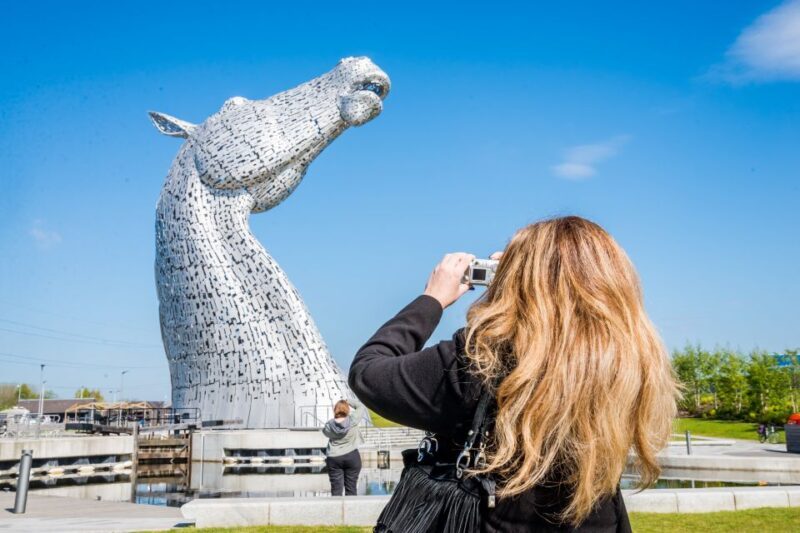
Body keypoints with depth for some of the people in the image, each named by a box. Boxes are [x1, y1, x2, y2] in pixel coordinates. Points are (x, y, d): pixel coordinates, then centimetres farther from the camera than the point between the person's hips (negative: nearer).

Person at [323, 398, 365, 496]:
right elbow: (360, 406, 2)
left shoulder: (329, 425, -9)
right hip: (352, 457, -1)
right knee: (351, 488, 5)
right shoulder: (353, 420, -12)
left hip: (333, 458, 1)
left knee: (336, 489, 4)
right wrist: (348, 402, 8)